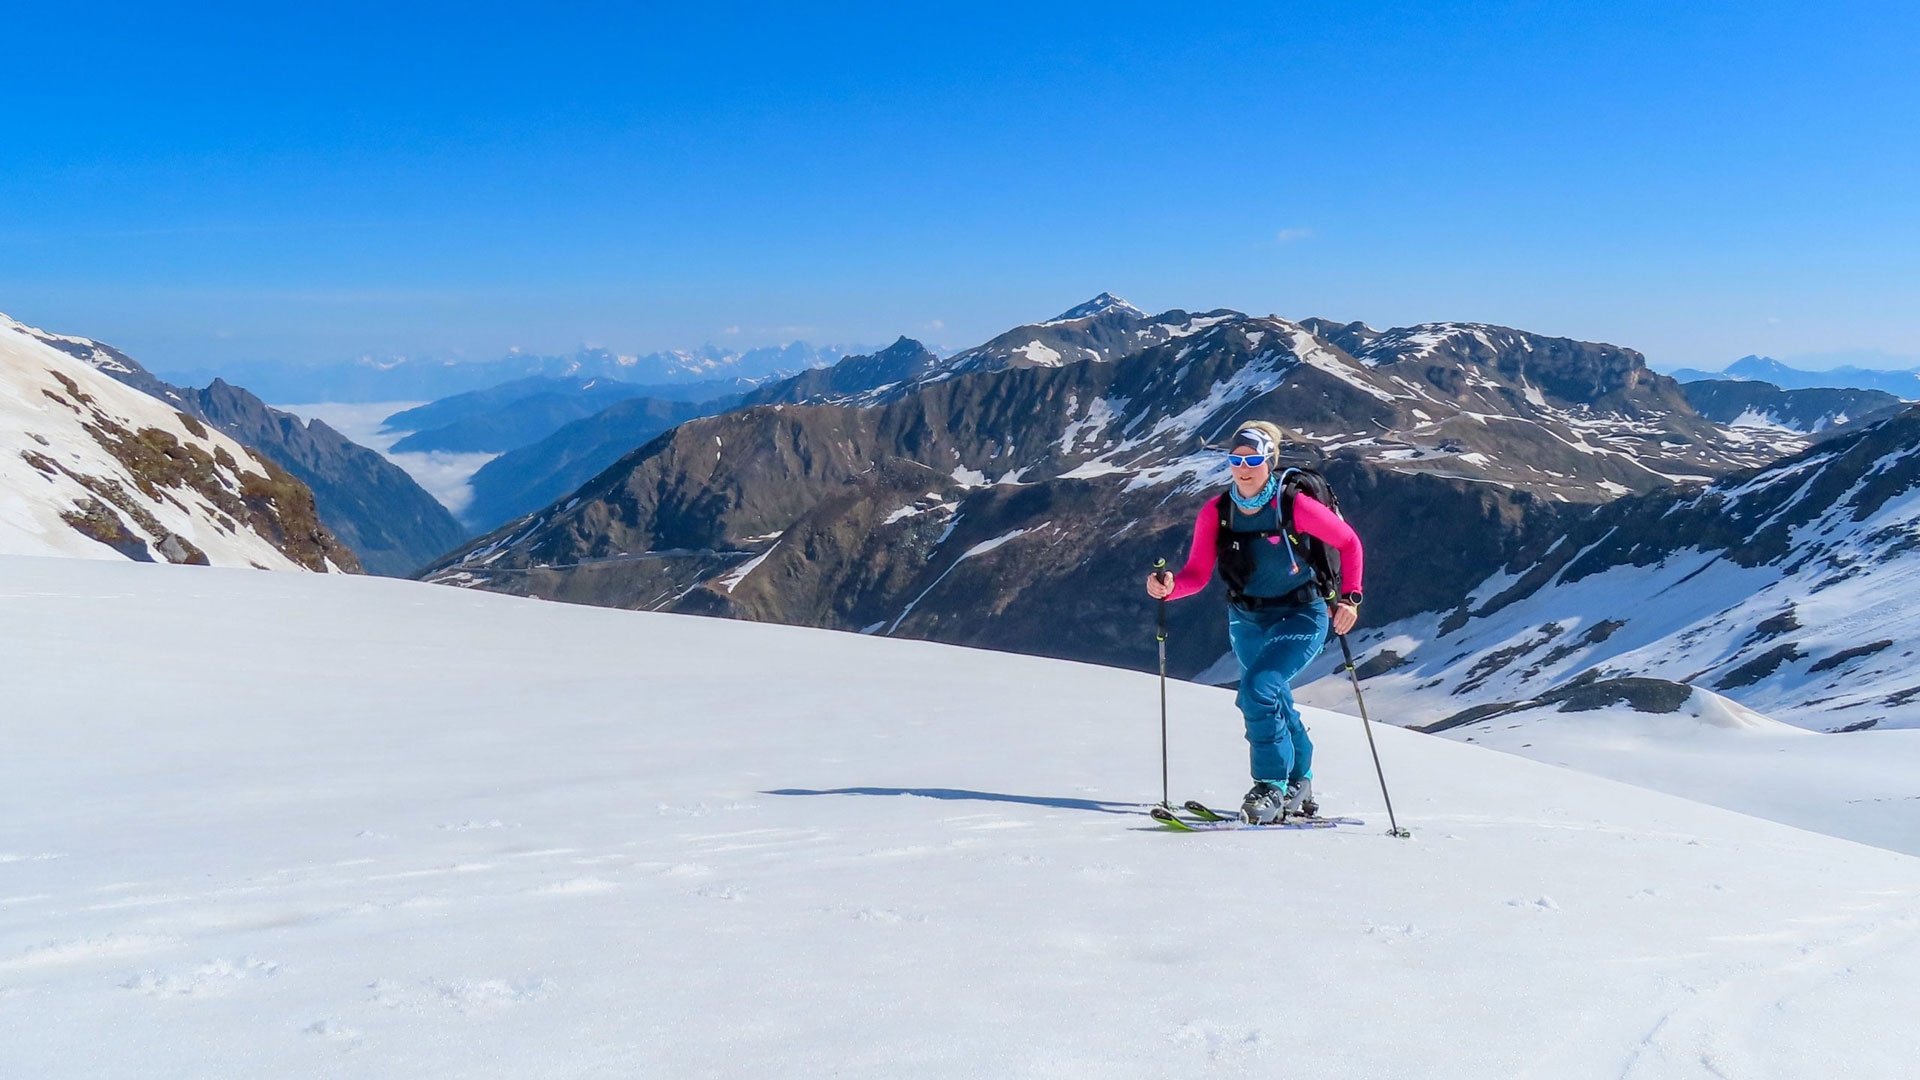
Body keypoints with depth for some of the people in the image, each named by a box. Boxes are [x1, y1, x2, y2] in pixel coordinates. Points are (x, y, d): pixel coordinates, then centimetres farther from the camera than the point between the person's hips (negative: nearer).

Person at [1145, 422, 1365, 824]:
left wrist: (1349, 597, -16)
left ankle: (1271, 788, -15)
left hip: (1300, 618, -5)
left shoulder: (1295, 506, -20)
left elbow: (1348, 543, -8)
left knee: (1257, 688, -26)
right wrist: (1168, 586, -29)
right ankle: (1299, 785, 44)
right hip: (1246, 621, 5)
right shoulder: (1216, 513, -9)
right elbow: (1197, 573, -9)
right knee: (1276, 703, 20)